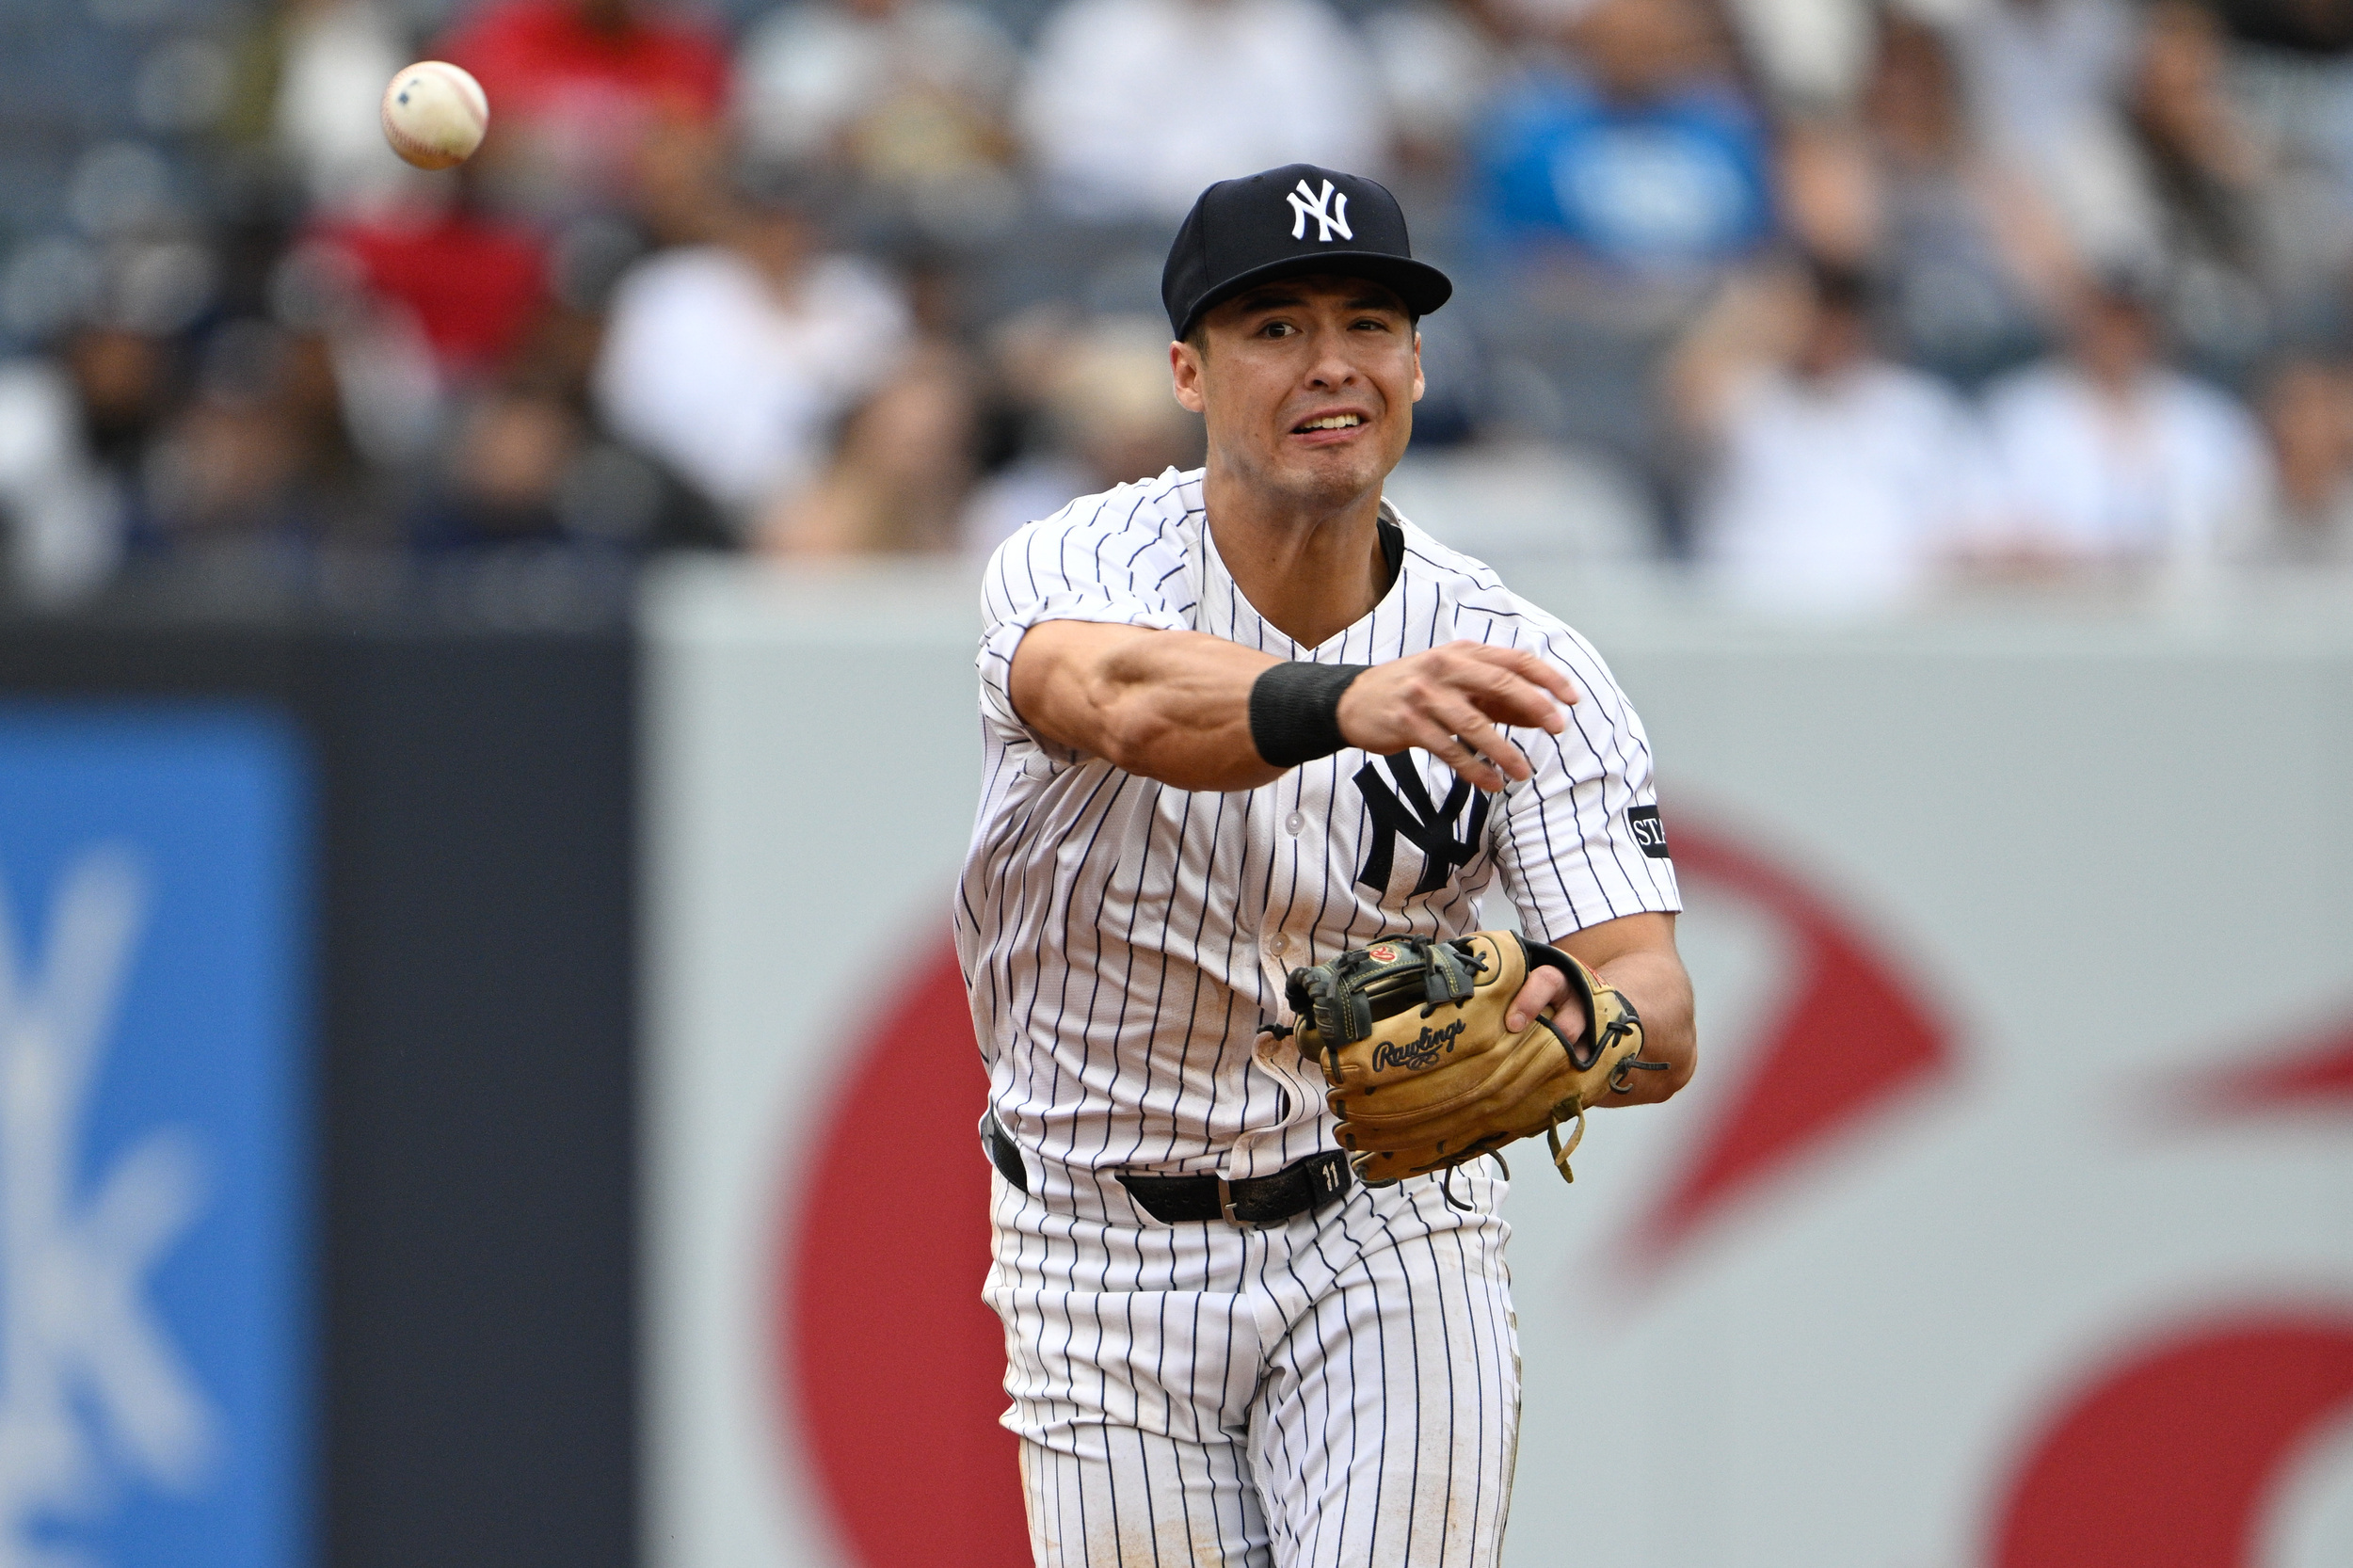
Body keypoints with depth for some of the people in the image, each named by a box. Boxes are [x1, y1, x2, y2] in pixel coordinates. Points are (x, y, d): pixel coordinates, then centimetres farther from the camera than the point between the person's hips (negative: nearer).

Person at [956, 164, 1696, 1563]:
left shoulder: (1522, 663, -11)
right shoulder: (1071, 569, -14)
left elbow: (1662, 1019, -20)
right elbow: (1127, 700, -40)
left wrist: (1566, 1025, -46)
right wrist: (1352, 703, -61)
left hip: (1386, 1239, 0)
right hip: (1106, 1267, 0)